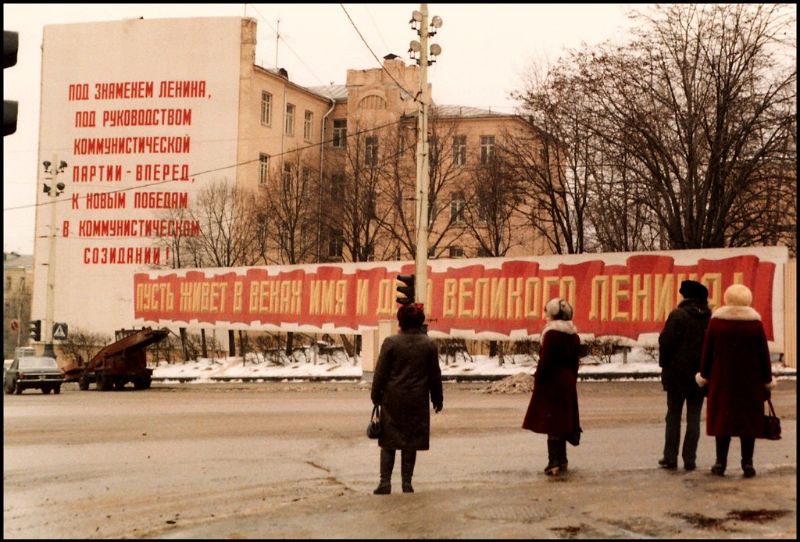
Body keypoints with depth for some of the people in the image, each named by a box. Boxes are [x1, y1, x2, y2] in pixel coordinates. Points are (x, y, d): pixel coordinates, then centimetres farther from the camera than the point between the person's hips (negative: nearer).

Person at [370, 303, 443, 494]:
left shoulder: (391, 342, -7)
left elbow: (380, 373, -4)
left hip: (393, 400, -2)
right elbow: (435, 375, 7)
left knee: (388, 442, 6)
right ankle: (407, 484, 10)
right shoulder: (429, 344, 0)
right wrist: (437, 399, 17)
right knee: (411, 443, 8)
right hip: (418, 402, 2)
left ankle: (385, 483, 3)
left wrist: (376, 396, 7)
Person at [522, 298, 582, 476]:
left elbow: (545, 361, -17)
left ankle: (554, 463, -5)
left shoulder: (551, 334, -15)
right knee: (563, 420, 14)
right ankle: (562, 461, 20)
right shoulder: (573, 335, 8)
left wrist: (537, 380, -8)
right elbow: (575, 363, 13)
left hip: (551, 382, -7)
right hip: (568, 384, 7)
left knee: (551, 422, -4)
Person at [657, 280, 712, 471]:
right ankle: (689, 459, 7)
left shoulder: (677, 315, -11)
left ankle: (670, 458, 7)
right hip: (700, 375, 3)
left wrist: (664, 364, 1)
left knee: (673, 416, 7)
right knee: (694, 417, 8)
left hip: (678, 373, -3)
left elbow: (665, 341, -13)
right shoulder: (710, 318, 2)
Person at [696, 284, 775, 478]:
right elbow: (764, 353, -1)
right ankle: (747, 464, 6)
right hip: (750, 381, -1)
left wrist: (704, 375, 11)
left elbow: (707, 351, 0)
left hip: (722, 379, 1)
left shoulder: (716, 320, -4)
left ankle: (721, 463, 8)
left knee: (722, 418, 7)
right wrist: (767, 379, 9)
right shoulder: (755, 322, -5)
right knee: (748, 419, 6)